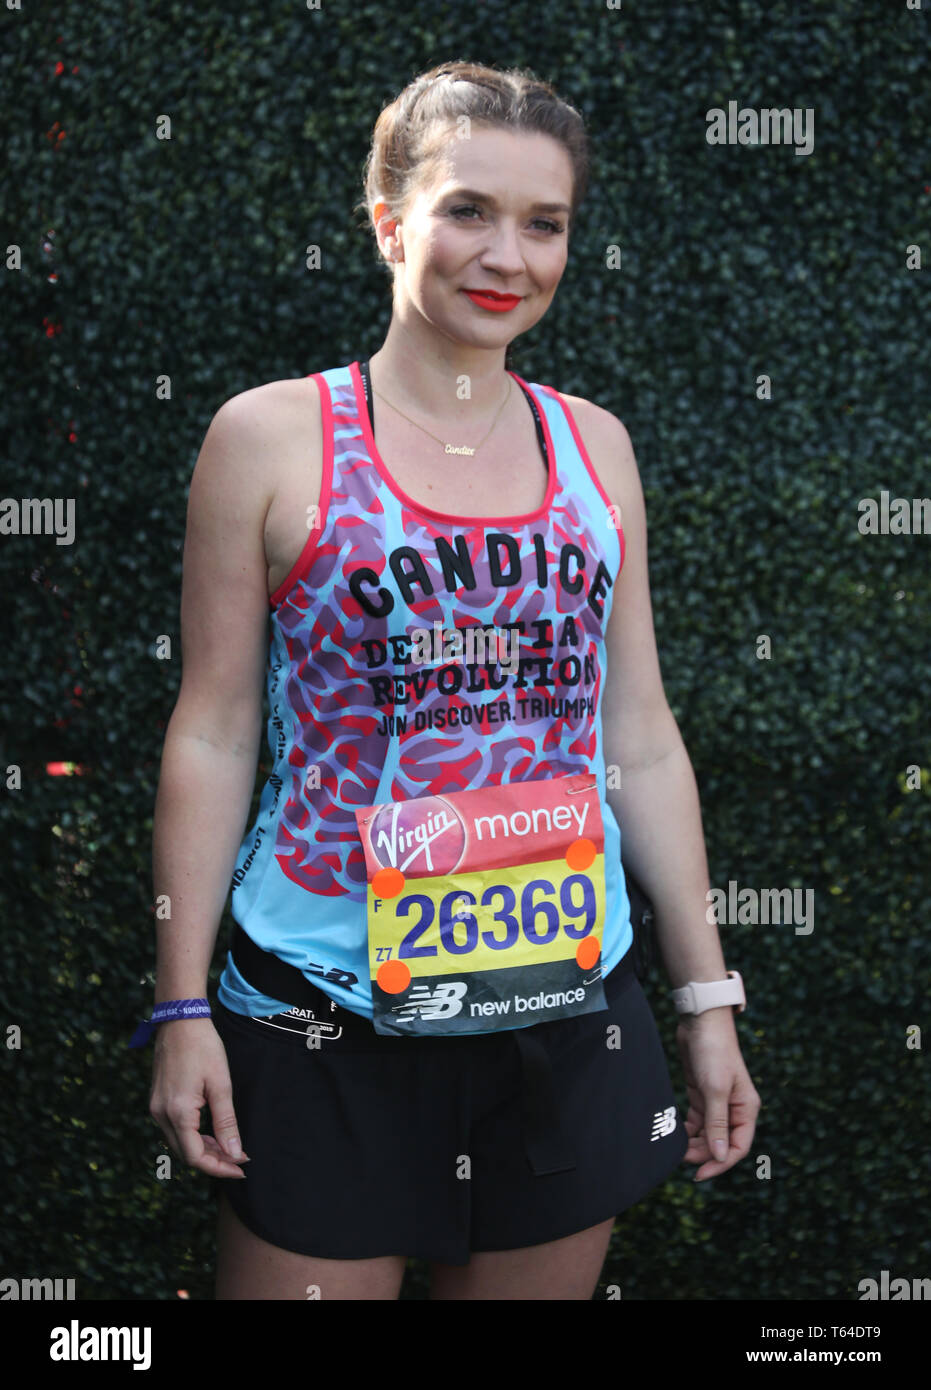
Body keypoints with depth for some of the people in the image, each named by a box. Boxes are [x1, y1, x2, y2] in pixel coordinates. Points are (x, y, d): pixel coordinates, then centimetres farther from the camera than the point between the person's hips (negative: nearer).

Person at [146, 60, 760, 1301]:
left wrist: (710, 1002, 10)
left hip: (569, 1018, 3)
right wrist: (182, 1008, -4)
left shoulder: (593, 446, 7)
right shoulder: (273, 437, -3)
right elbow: (214, 736, -2)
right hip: (329, 1029, -3)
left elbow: (644, 743, 10)